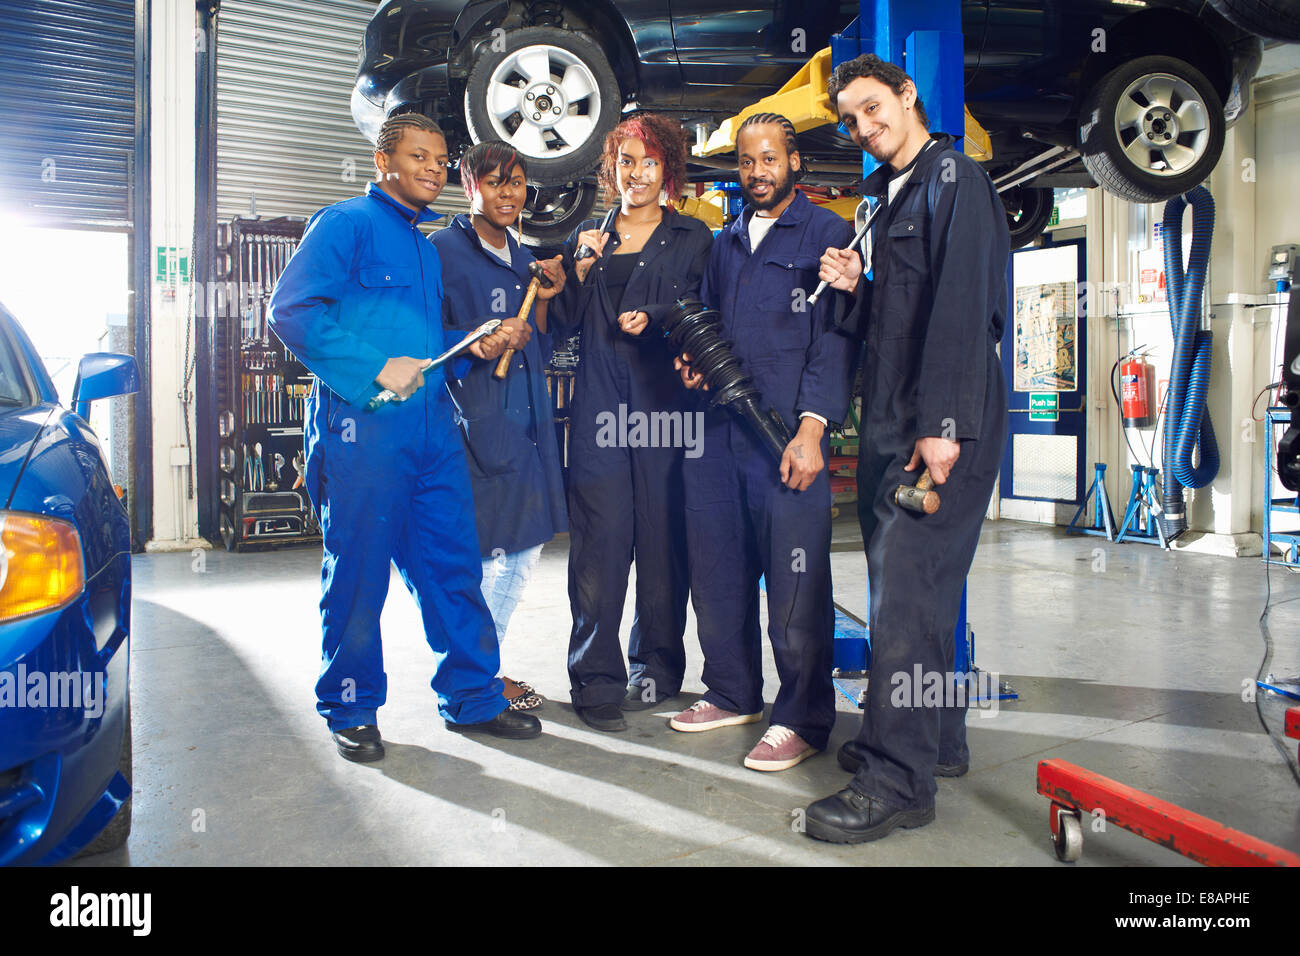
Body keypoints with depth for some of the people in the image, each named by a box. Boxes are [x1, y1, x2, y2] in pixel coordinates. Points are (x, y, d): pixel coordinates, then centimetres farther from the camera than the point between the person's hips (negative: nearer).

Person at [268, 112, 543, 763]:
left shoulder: (427, 244, 22)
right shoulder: (347, 222, -2)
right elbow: (293, 312, -13)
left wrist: (475, 346, 10)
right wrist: (378, 368, -17)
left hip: (431, 421, 7)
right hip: (361, 422, -7)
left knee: (453, 565, 8)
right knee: (357, 574, 2)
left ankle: (471, 697, 19)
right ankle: (351, 710, 19)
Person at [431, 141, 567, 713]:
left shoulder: (521, 258, 18)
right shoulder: (444, 251, -4)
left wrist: (543, 300, 2)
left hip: (526, 423, 8)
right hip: (475, 422, -8)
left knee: (523, 551, 12)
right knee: (483, 553, -3)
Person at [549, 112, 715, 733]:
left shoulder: (692, 238, 12)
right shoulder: (587, 236, 18)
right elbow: (564, 323, 12)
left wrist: (654, 318, -9)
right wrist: (582, 270, -3)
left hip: (666, 401, -1)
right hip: (599, 407, 1)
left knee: (664, 539, 1)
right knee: (598, 543, -4)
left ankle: (656, 670, 16)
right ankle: (596, 681, 5)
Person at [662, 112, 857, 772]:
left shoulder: (826, 233, 4)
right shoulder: (725, 243, 23)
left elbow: (835, 336, -5)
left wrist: (812, 427, -15)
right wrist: (693, 360, 6)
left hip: (787, 431, -6)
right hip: (715, 428, 6)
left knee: (794, 580, -4)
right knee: (717, 569, 10)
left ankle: (802, 719, 10)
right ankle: (733, 694, 27)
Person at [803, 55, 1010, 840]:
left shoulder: (955, 180, -5)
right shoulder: (889, 196, 22)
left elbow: (964, 305, -16)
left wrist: (943, 424, -22)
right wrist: (855, 287, 5)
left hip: (940, 430, -9)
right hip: (890, 425, 9)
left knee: (907, 595, -11)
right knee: (910, 588, 13)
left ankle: (899, 781, -3)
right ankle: (938, 739, 27)